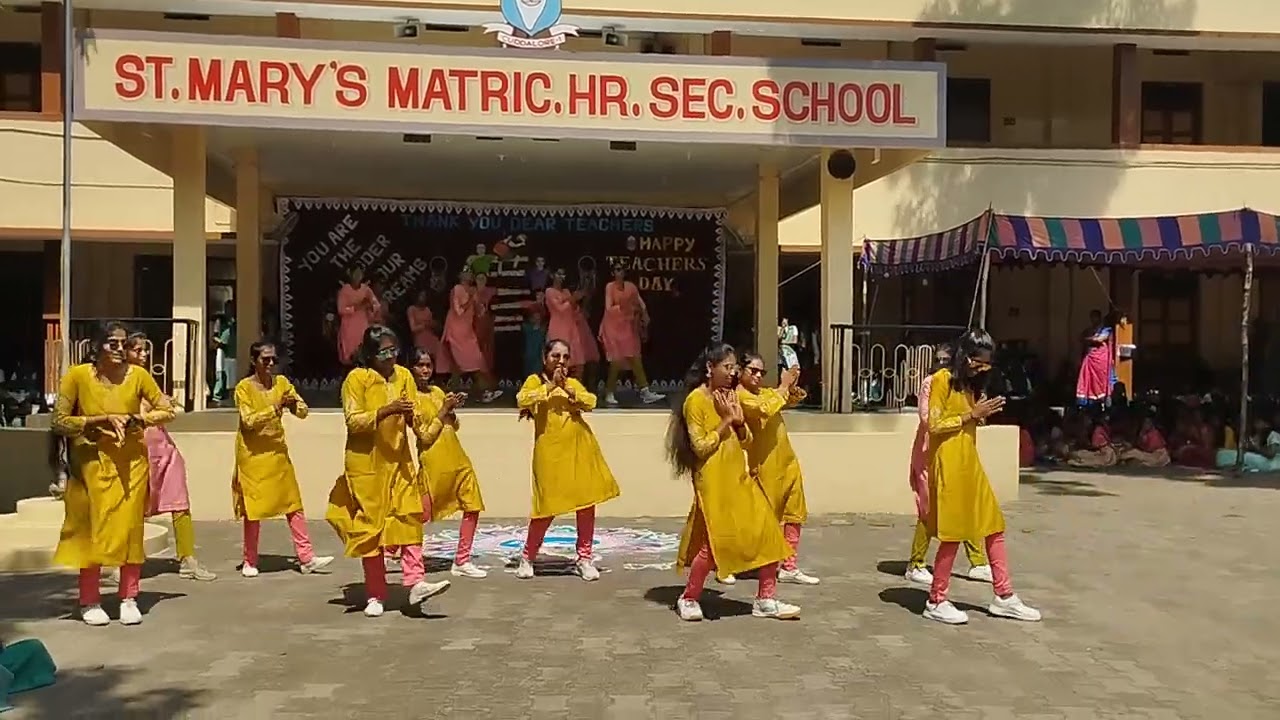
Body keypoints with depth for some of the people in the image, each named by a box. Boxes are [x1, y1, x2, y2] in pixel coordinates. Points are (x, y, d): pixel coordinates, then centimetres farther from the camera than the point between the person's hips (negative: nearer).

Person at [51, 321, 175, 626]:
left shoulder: (137, 375, -5)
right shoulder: (77, 375, -9)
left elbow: (166, 410, 2)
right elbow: (58, 422, -8)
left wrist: (134, 419, -13)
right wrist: (101, 420, -18)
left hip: (131, 463, 1)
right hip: (93, 463, -1)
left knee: (130, 529, 3)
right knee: (93, 530, 3)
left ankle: (129, 599, 13)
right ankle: (90, 602, 15)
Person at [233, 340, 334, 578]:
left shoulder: (281, 382, 4)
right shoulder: (244, 387, -9)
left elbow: (303, 412, 0)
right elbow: (249, 421, -20)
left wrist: (294, 406, -21)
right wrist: (276, 408, -28)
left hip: (277, 451, 4)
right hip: (252, 453, -4)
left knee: (293, 503, 1)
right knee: (253, 507, 3)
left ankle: (306, 558, 3)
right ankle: (250, 562, 16)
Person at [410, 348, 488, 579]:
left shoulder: (438, 391, 12)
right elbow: (425, 437, -13)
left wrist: (452, 410, -2)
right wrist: (443, 411, -13)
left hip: (457, 459, 7)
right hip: (433, 463, -7)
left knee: (473, 507, 5)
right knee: (421, 514, -3)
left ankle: (462, 561, 11)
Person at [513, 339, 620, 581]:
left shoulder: (573, 383, 14)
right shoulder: (535, 380, 5)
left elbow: (590, 402, -4)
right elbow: (522, 400, -16)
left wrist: (568, 389, -14)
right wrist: (550, 386, -17)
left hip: (580, 448, 4)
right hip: (550, 452, -4)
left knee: (587, 502, 5)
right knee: (548, 506, -3)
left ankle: (584, 558, 17)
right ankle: (527, 557, 15)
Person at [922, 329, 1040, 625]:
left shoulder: (970, 384, 15)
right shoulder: (942, 379, -10)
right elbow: (934, 425, -15)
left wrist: (981, 414, -1)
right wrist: (971, 415, -17)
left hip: (970, 464, 9)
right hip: (948, 465, -9)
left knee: (993, 528, 9)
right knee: (952, 534, -2)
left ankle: (1004, 597, 18)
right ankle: (936, 602, 9)